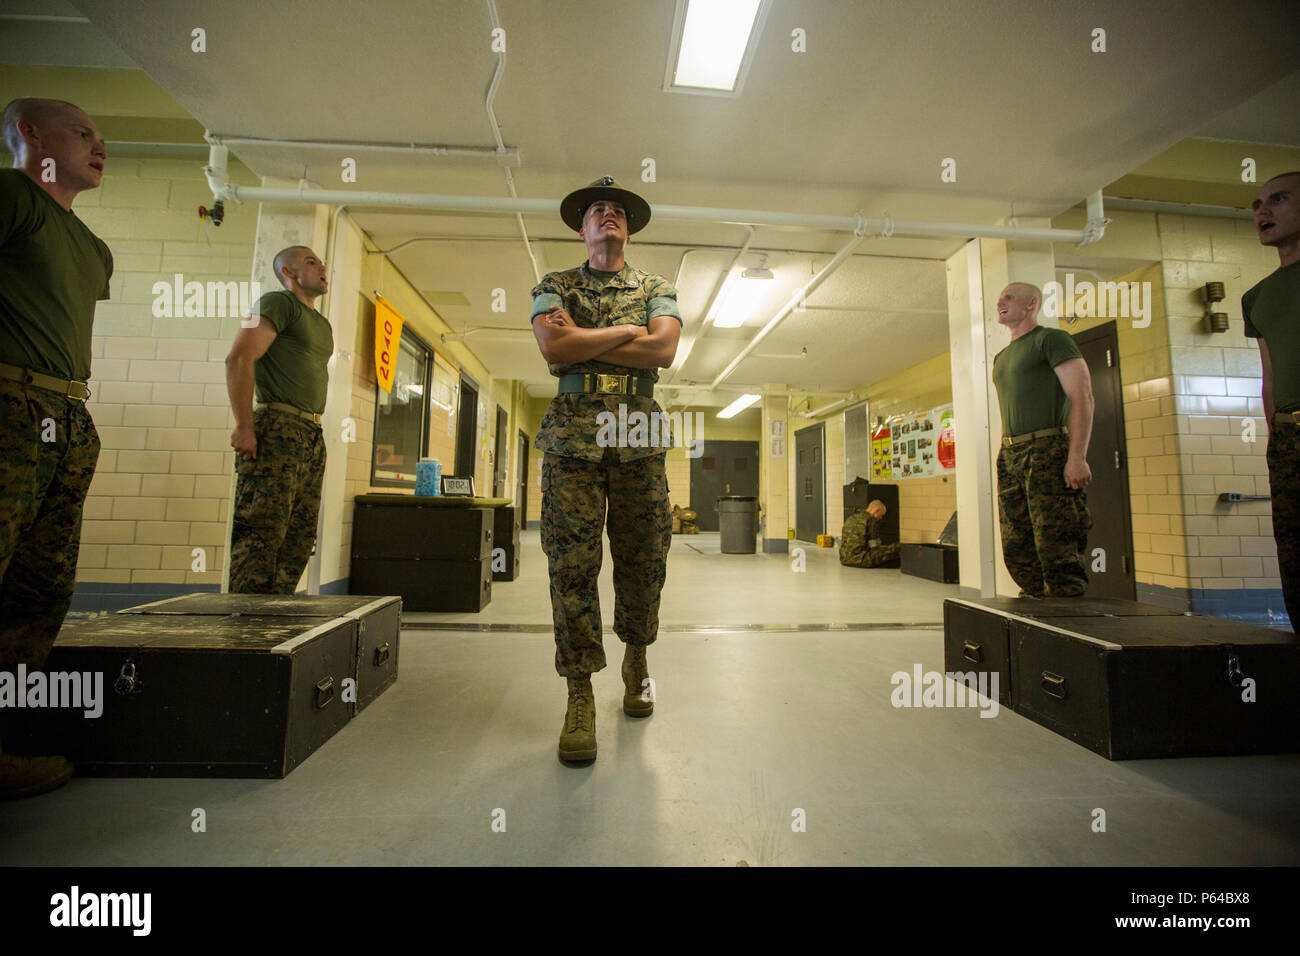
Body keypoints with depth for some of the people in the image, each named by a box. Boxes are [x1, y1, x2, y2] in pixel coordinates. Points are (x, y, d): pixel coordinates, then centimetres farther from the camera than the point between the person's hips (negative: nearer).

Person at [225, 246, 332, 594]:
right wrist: (244, 425, -17)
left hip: (312, 436, 8)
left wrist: (313, 425, 18)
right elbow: (239, 358, -12)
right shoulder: (278, 302, 0)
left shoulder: (322, 324, 25)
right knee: (263, 530, -10)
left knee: (300, 537, 7)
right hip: (277, 432, -8)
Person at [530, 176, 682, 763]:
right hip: (572, 431, -1)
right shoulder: (554, 286, 18)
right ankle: (580, 696, 6)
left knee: (643, 560, 4)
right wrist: (627, 331, -1)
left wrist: (584, 342, -2)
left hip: (640, 433, 1)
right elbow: (553, 347, -3)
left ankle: (636, 660, 29)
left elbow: (664, 350, -1)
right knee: (572, 562, -6)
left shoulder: (657, 289, 20)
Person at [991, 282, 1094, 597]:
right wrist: (1006, 461, 17)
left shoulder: (1050, 339, 2)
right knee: (1016, 548, 6)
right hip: (1010, 455, 7)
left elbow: (1082, 397, -8)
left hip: (1048, 452, -7)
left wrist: (1077, 457, -18)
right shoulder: (1001, 358, 24)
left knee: (1055, 545, -8)